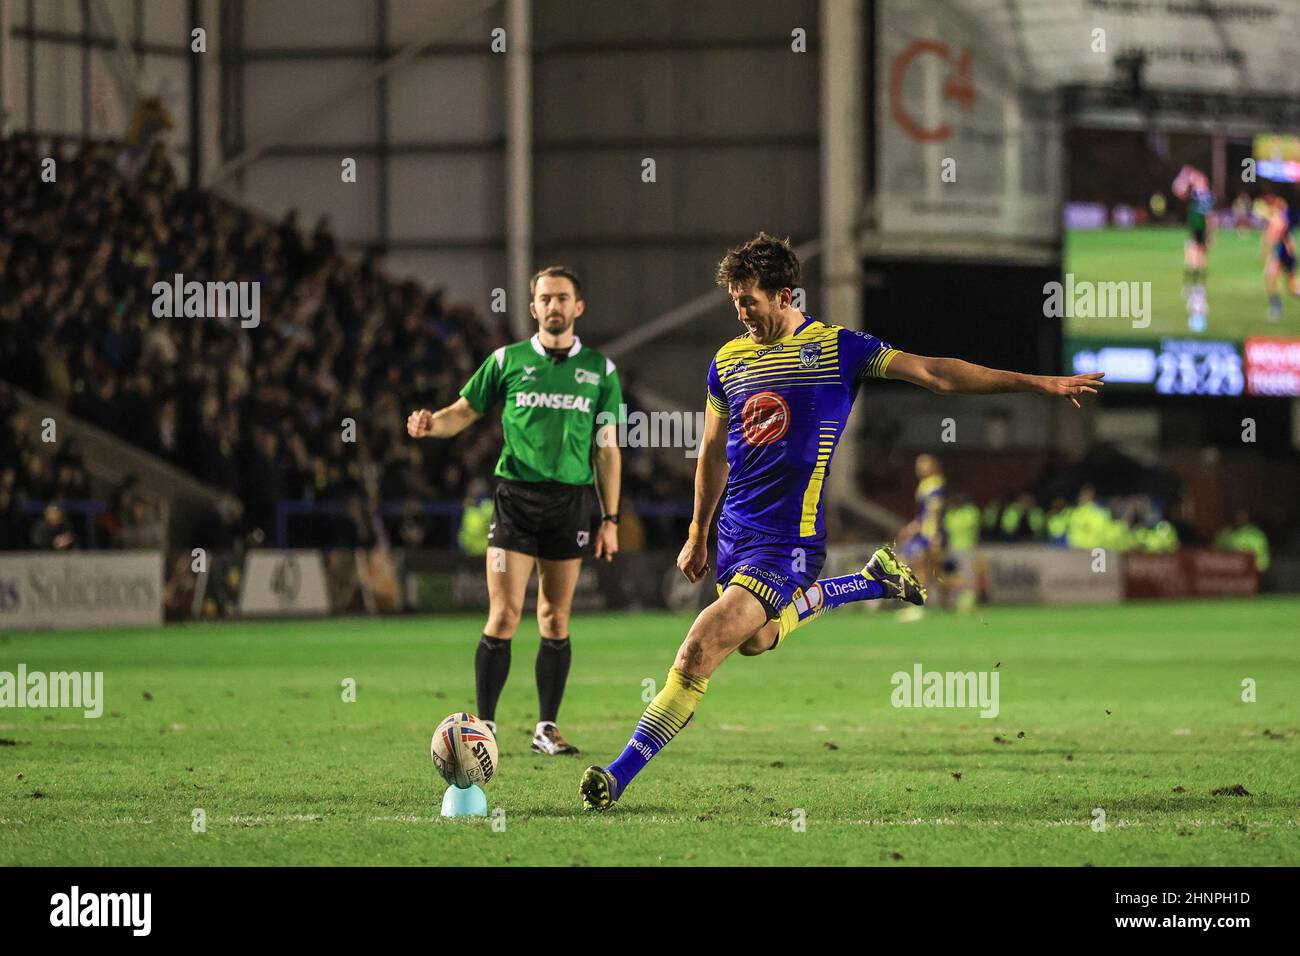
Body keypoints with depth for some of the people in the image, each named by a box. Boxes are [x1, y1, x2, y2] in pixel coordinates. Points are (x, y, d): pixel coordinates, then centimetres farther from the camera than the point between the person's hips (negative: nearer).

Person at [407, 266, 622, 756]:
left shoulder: (600, 369, 8)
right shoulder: (507, 361, 4)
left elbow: (606, 449, 10)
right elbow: (464, 410, 10)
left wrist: (610, 518, 7)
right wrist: (430, 423, -13)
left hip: (571, 499, 2)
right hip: (516, 496, -2)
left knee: (555, 620, 5)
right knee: (504, 615, -9)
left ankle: (547, 728, 12)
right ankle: (484, 725, -4)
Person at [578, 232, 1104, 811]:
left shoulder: (837, 349, -6)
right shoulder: (729, 360, 9)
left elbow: (934, 373, -5)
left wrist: (1037, 383, -8)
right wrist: (697, 536, 22)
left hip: (788, 540, -7)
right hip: (734, 531, 7)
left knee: (699, 653, -16)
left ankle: (621, 775, -10)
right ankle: (872, 582, 34)